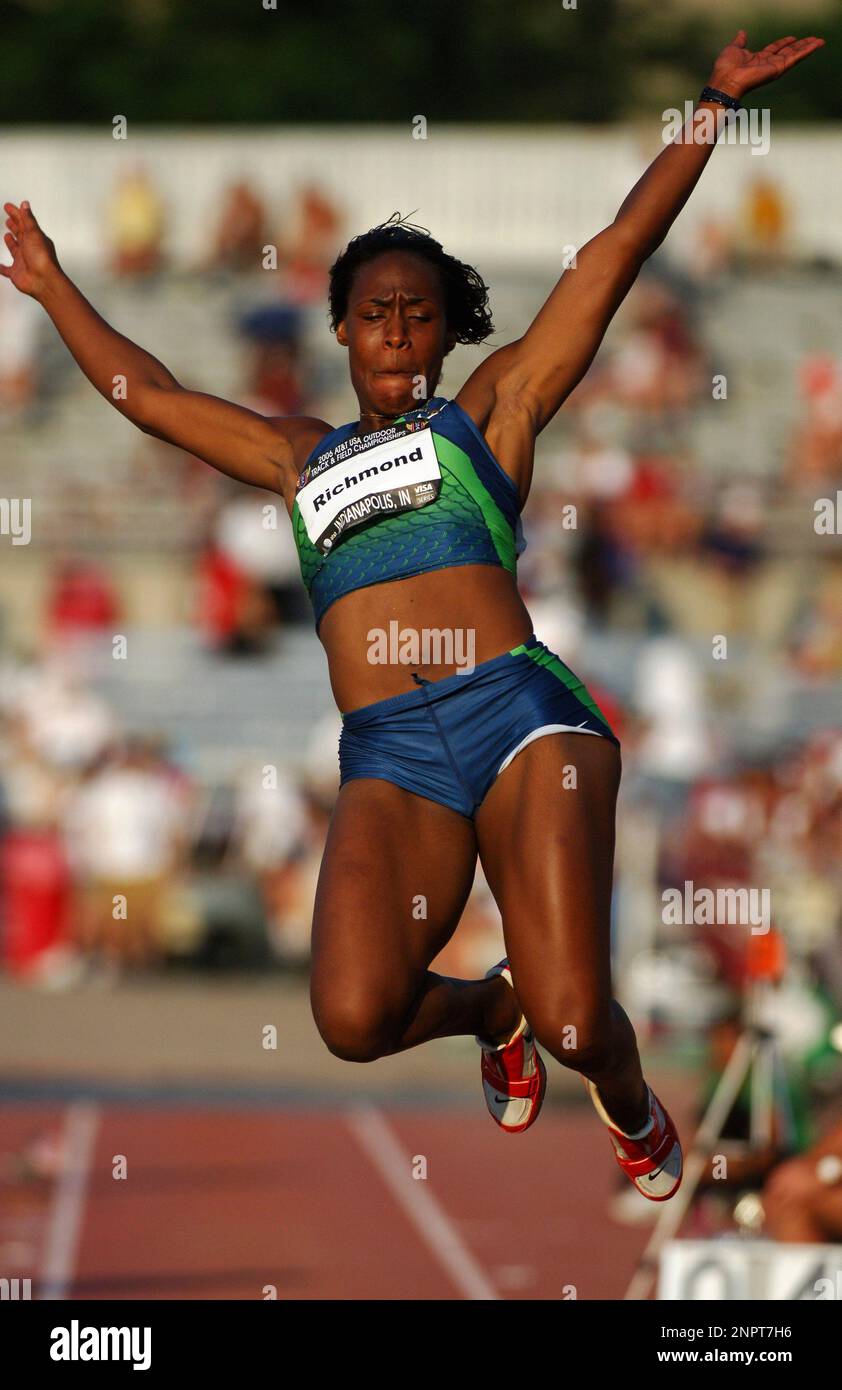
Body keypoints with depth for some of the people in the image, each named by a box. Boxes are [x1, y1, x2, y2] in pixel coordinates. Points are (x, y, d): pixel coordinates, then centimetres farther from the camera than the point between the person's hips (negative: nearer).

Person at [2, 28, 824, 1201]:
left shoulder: (489, 411, 17)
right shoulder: (300, 457, 26)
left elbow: (616, 254, 14)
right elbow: (147, 394, 36)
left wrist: (716, 103, 11)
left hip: (521, 713, -3)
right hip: (388, 760, 3)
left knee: (574, 1018, -17)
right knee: (355, 1017, -22)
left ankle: (629, 1105, 22)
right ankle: (488, 1010, 14)